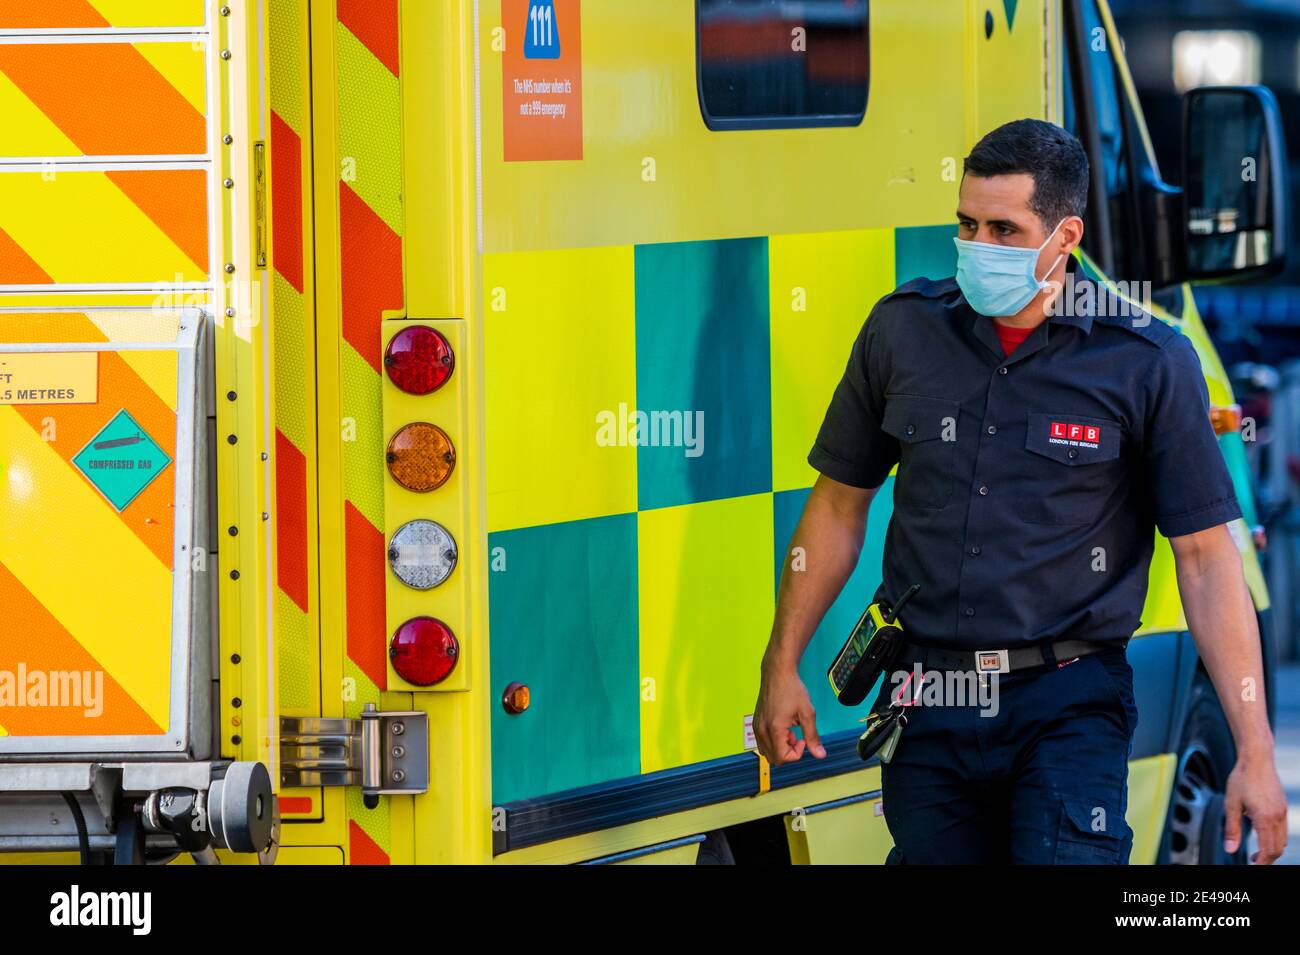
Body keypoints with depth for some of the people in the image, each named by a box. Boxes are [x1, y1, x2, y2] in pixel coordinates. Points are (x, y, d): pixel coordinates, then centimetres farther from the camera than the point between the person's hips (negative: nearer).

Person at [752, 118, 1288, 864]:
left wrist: (1256, 754, -8)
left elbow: (1207, 558, -4)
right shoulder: (904, 331, 4)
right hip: (928, 706, 3)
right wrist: (782, 665, 12)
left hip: (1068, 700, -3)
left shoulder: (1147, 362, -5)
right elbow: (841, 504, 14)